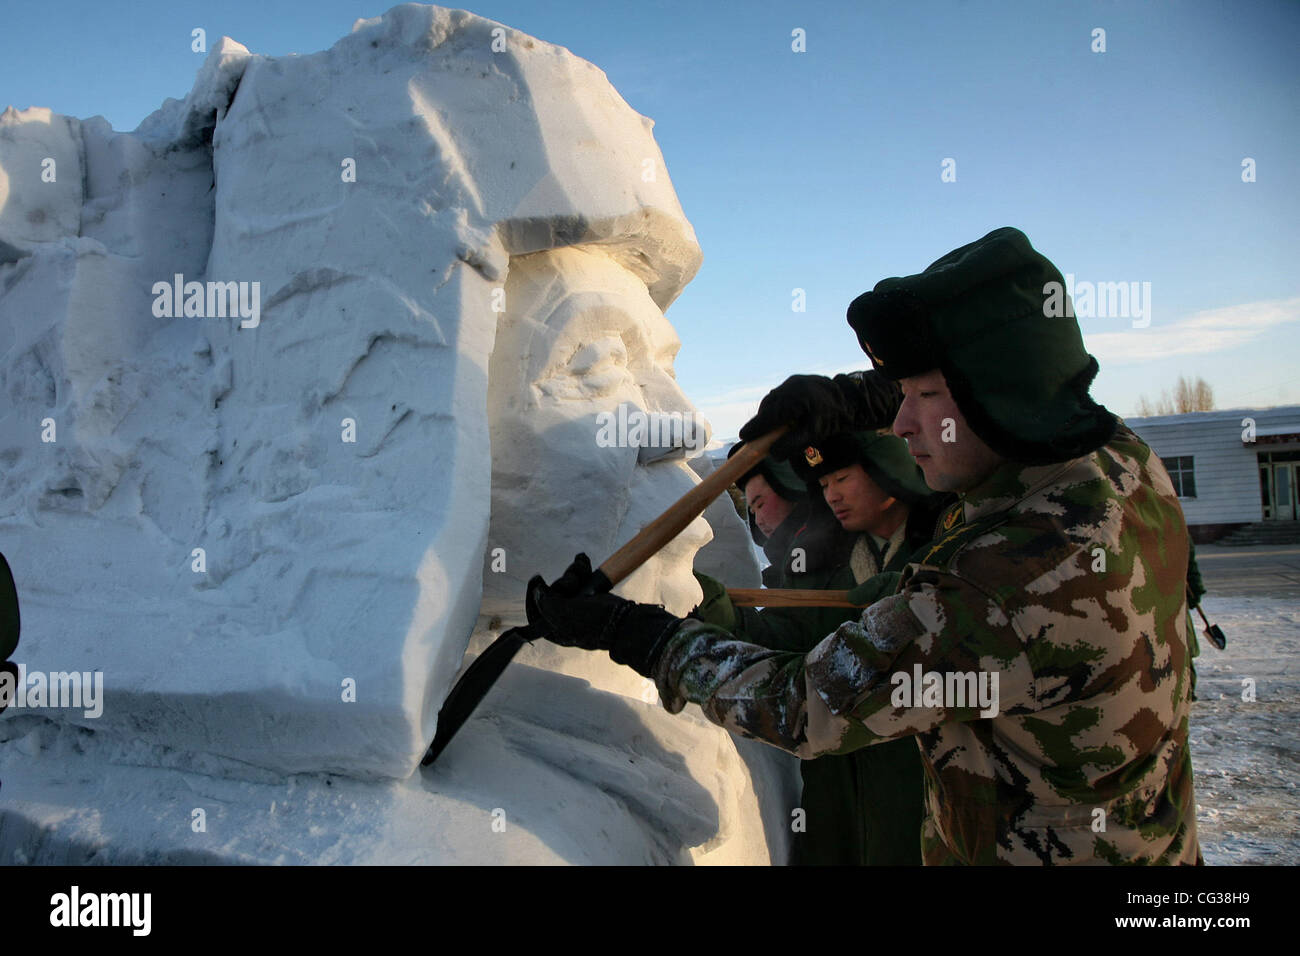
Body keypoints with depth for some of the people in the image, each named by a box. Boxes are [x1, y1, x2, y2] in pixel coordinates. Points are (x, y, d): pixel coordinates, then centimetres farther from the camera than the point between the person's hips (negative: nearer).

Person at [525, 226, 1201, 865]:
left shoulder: (1007, 586, -37)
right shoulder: (1127, 465, -10)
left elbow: (802, 709, -29)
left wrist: (620, 628, -20)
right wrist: (849, 397, -1)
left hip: (1023, 854, -8)